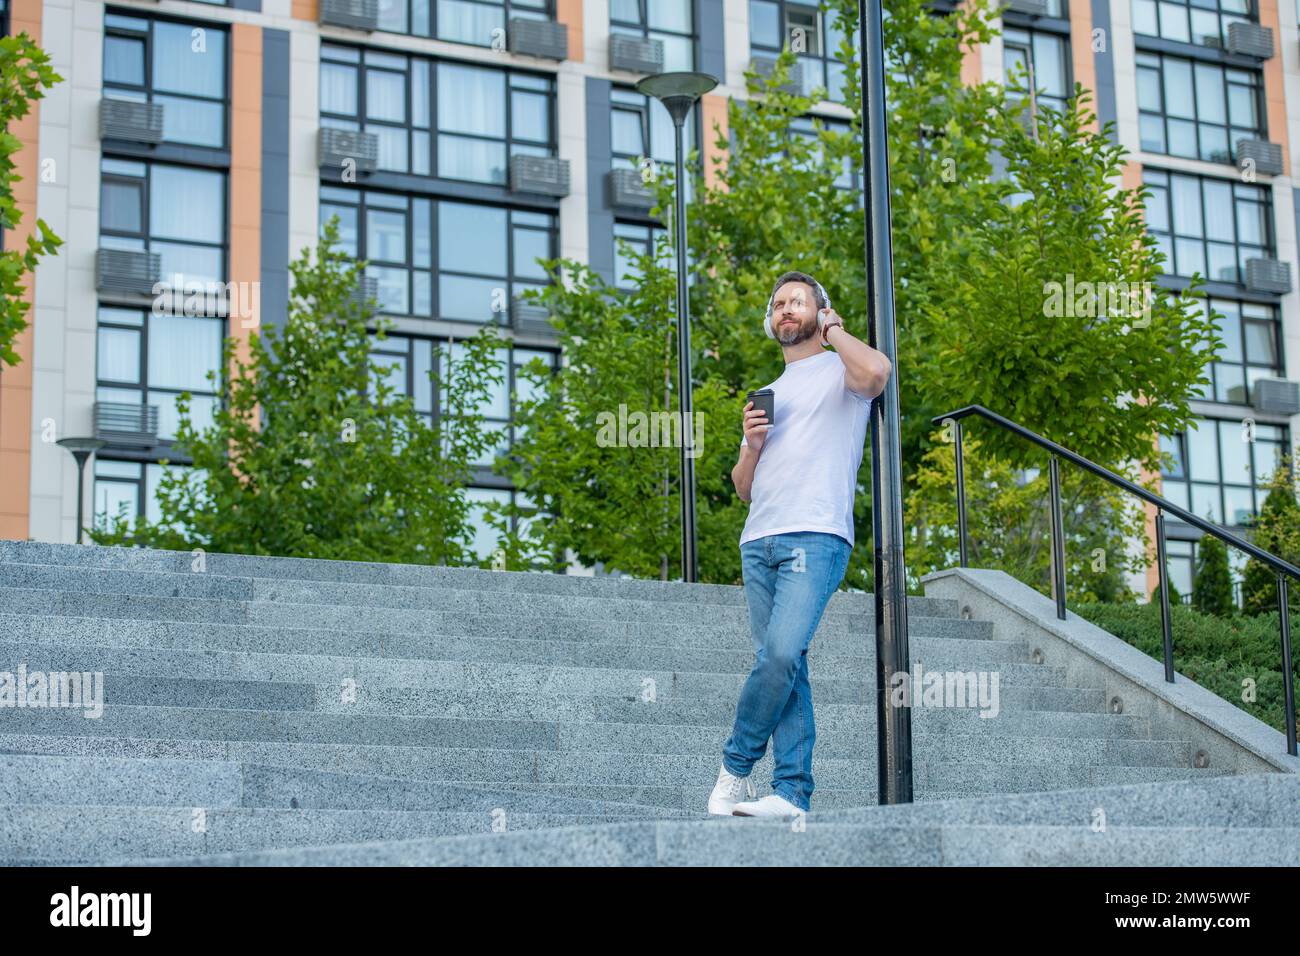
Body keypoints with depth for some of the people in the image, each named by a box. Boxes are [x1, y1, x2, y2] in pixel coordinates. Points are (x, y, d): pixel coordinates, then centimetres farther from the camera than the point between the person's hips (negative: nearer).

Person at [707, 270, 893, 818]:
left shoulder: (840, 371, 9)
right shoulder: (769, 393, 28)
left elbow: (876, 373, -19)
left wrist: (834, 329, 0)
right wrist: (750, 445, 5)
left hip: (815, 538, -6)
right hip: (759, 542, 6)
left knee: (781, 653, -22)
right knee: (783, 665, -1)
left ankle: (736, 765, -8)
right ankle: (792, 793, -4)